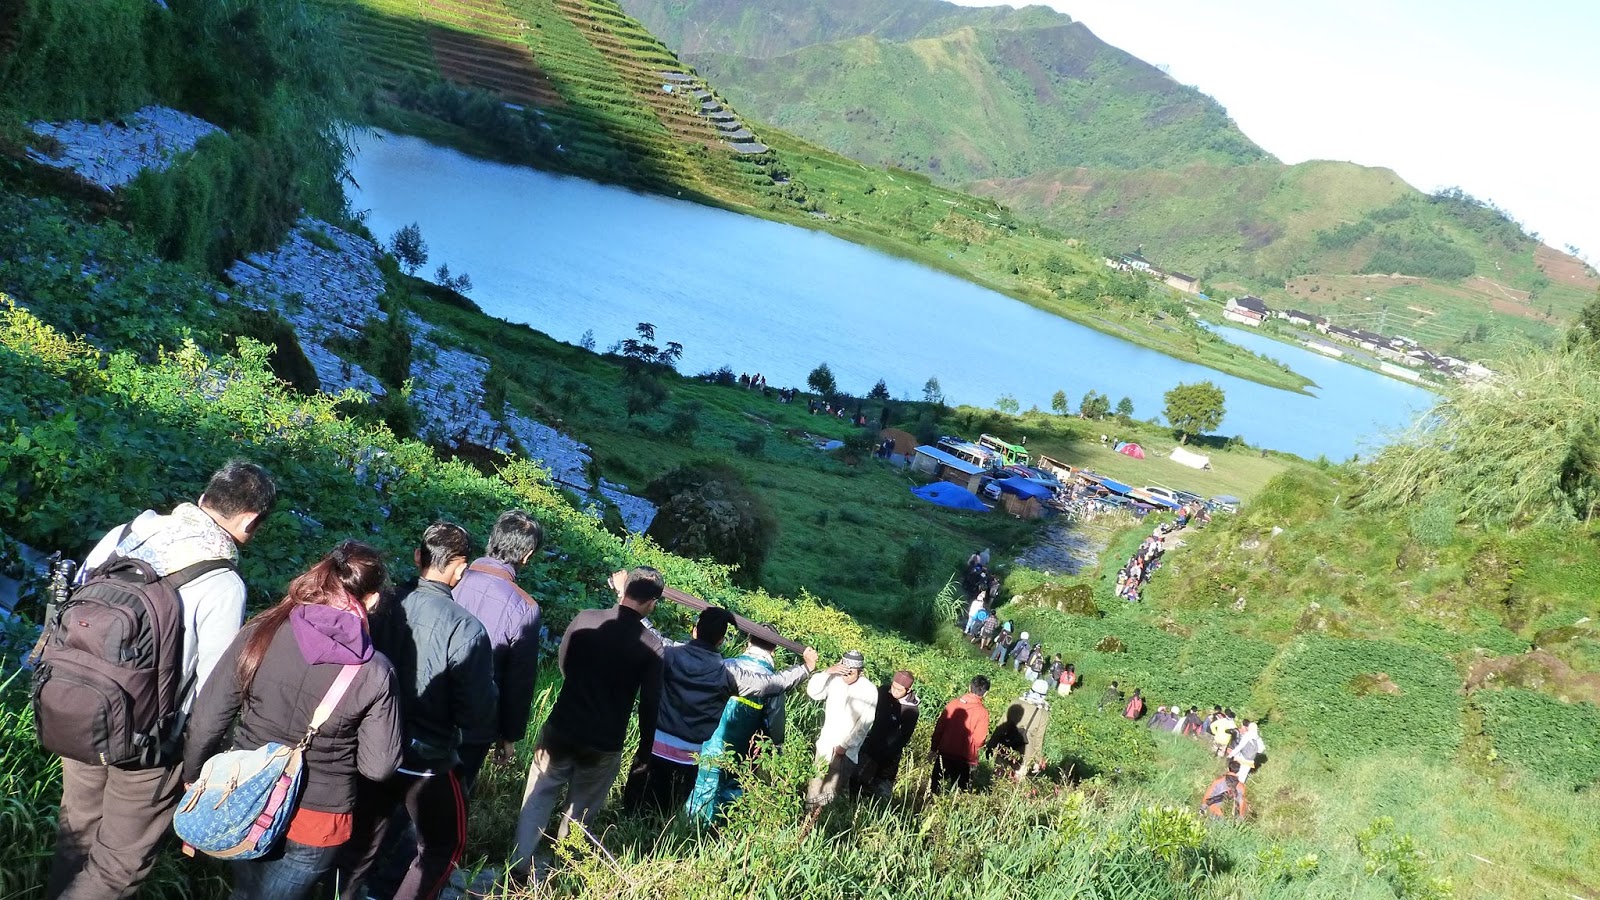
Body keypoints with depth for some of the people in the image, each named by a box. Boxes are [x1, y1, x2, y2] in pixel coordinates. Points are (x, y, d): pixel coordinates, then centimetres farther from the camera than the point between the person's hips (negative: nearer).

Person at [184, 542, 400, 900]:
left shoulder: (261, 634, -11)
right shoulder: (375, 672, -15)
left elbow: (206, 723, -6)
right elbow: (378, 767, -10)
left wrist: (193, 783, 9)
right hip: (317, 822, -2)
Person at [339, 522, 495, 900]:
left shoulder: (386, 609, -10)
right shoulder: (466, 629, -23)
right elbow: (478, 709, -20)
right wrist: (480, 735, 3)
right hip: (429, 759, -4)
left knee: (361, 843, 23)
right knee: (444, 846, 20)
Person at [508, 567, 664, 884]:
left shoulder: (585, 619, -6)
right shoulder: (651, 645, -13)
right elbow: (650, 703, -9)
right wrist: (646, 748, 4)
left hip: (561, 728, 2)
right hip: (604, 743, -2)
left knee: (539, 796, 15)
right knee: (581, 809, 17)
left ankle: (522, 867, 15)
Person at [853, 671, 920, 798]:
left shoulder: (912, 709, -18)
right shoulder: (882, 692, -9)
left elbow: (905, 736, -13)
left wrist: (889, 754, -16)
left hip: (889, 753, -4)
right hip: (869, 745, 4)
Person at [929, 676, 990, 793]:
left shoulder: (953, 704, -4)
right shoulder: (982, 712, -13)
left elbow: (939, 728, 0)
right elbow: (978, 741, -15)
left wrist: (934, 749, 10)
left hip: (944, 755, 3)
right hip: (965, 760, -3)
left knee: (936, 790, 17)